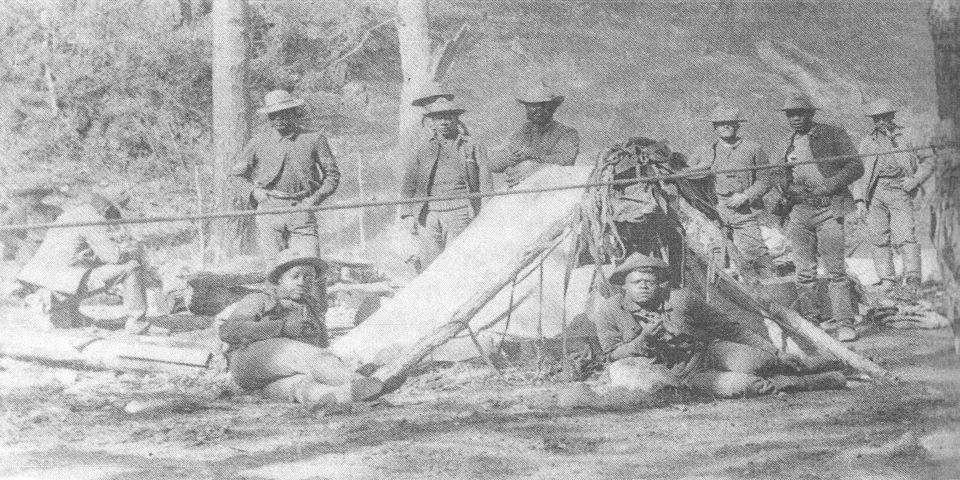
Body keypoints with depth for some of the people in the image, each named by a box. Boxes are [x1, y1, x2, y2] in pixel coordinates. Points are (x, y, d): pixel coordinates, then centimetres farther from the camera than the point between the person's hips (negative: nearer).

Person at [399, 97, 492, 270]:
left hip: (460, 212, -2)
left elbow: (485, 186, 7)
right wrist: (407, 214, 4)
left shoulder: (473, 148, 11)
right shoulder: (422, 150, 17)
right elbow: (408, 184, 16)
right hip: (428, 215, 2)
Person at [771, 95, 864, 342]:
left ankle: (845, 324, -8)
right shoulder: (786, 146, 17)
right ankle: (811, 322, 11)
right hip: (799, 212, 5)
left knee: (836, 270, -9)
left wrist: (827, 187, -11)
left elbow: (855, 167, 0)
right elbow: (776, 178, 18)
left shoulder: (833, 135, 3)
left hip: (827, 209, -4)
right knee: (804, 273, 4)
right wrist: (791, 188, -4)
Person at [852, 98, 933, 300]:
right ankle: (887, 280, 3)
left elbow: (927, 162, 14)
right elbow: (858, 172, 14)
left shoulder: (907, 137, 12)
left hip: (899, 192, -2)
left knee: (905, 236, -16)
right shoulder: (867, 143, 16)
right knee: (879, 239, -2)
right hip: (874, 193, 2)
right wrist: (860, 200, 3)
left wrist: (915, 180, -3)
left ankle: (912, 278, -24)